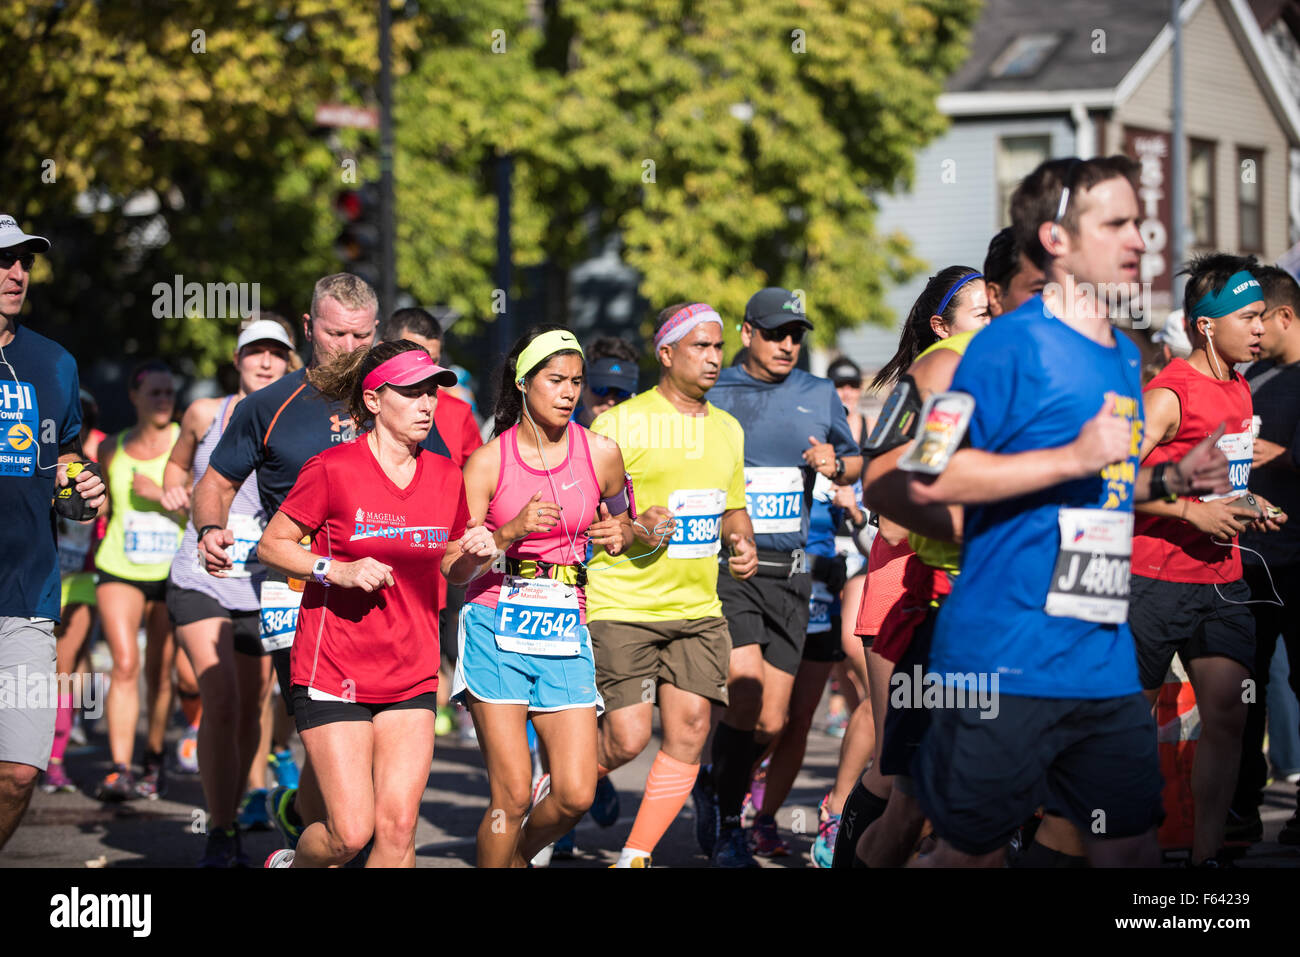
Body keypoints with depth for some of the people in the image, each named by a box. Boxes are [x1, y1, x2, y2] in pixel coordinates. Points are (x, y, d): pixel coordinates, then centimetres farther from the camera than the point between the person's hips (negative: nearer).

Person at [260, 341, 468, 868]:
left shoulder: (446, 477, 5)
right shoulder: (333, 469, -10)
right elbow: (271, 546, -3)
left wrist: (474, 553, -3)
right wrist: (337, 570, -18)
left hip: (411, 679, 4)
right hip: (333, 673, -4)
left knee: (398, 829, -6)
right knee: (350, 833, -7)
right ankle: (291, 863, 26)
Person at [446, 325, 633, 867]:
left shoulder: (602, 456, 3)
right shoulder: (487, 462, -3)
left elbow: (619, 521, 23)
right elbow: (455, 568, -3)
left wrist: (624, 534, -1)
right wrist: (511, 531, -19)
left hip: (564, 634, 3)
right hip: (496, 630, -3)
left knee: (575, 796, -5)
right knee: (513, 795, -10)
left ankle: (518, 854, 26)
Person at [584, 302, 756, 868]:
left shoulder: (727, 429, 13)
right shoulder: (620, 424, -7)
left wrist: (742, 541, 5)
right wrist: (633, 527, -21)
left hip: (698, 607, 6)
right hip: (621, 604, -6)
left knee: (689, 733, -4)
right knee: (628, 738, -11)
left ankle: (635, 856, 8)